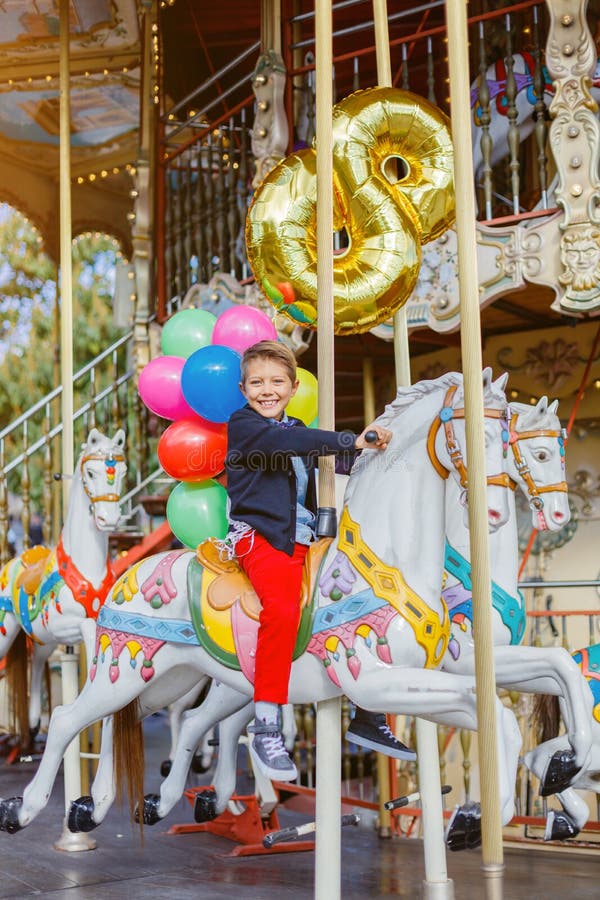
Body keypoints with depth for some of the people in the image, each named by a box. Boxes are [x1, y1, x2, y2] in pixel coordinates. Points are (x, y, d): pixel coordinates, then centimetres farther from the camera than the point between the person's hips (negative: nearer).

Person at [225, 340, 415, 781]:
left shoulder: (297, 429, 21)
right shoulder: (243, 426, -4)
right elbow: (287, 443, -22)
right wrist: (353, 441, -31)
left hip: (303, 539, 8)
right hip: (261, 537, -8)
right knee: (282, 609, -32)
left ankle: (368, 715, 14)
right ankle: (266, 728, -27)